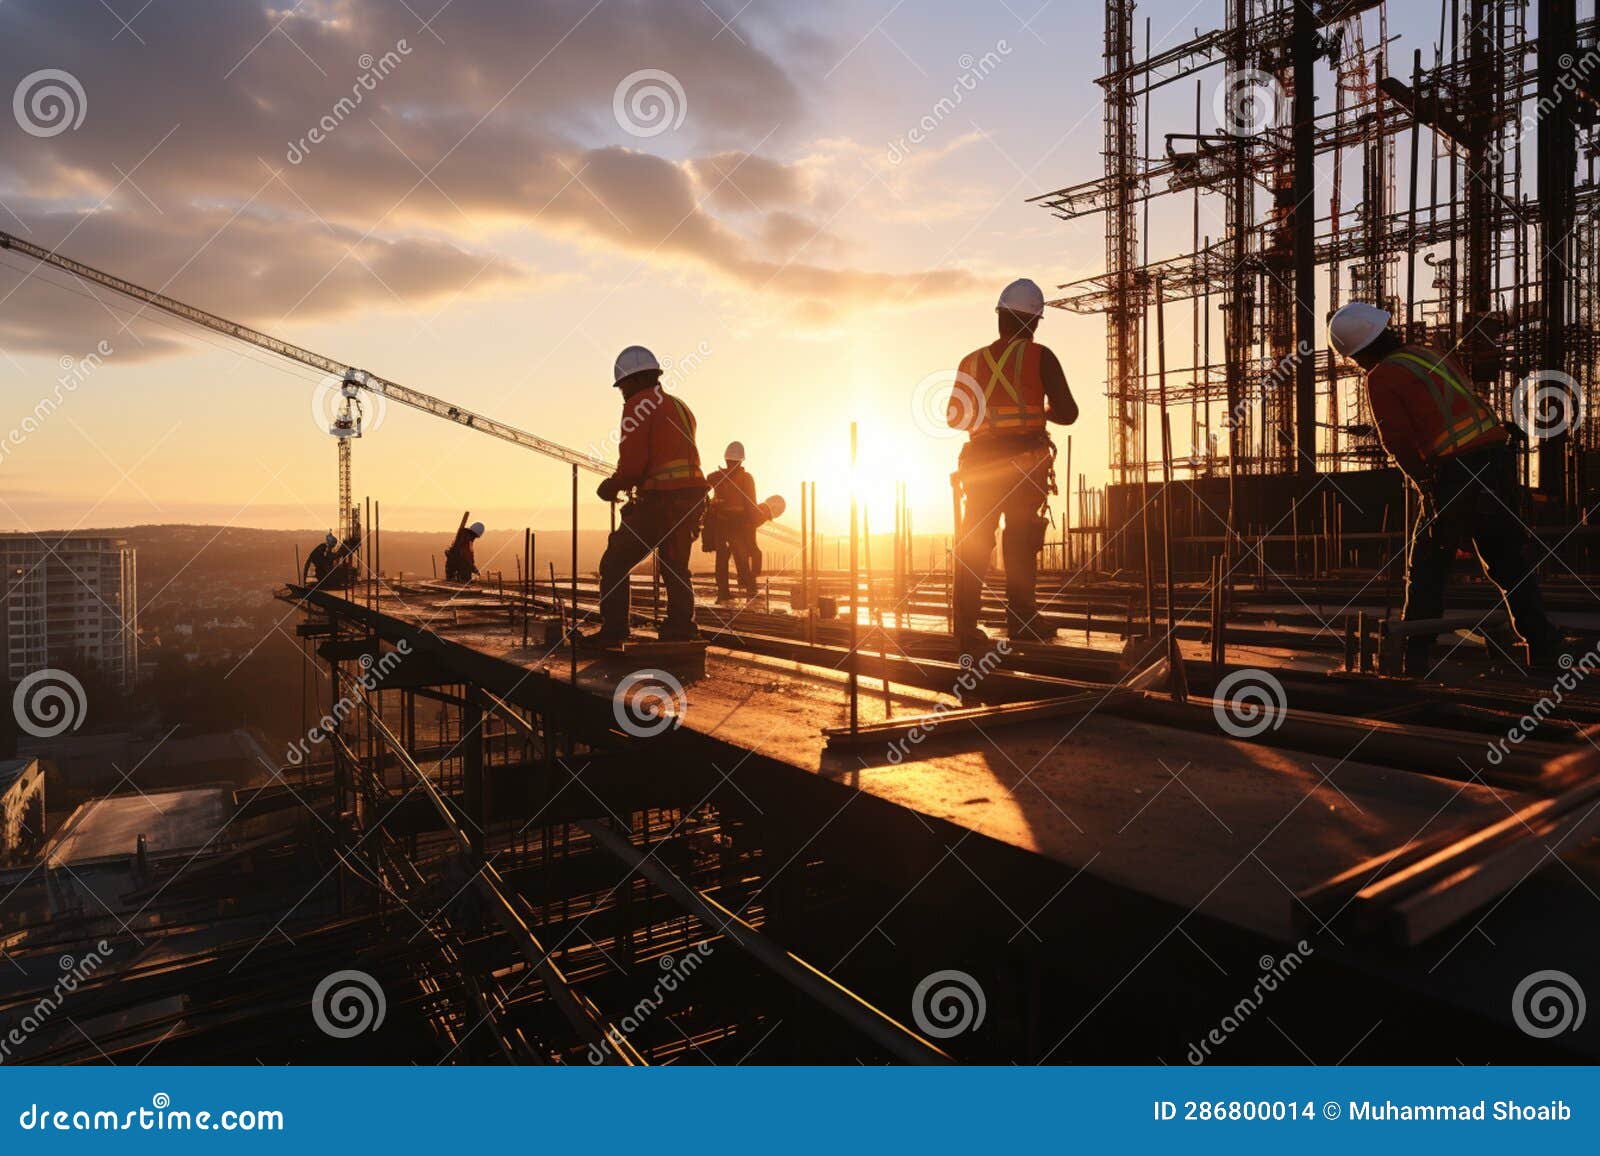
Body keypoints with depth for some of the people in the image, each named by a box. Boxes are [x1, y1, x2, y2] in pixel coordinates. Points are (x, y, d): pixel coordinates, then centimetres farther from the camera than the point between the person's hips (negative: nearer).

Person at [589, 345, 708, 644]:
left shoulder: (639, 404, -4)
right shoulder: (679, 406, 22)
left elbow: (632, 461, -14)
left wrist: (611, 485, 5)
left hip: (659, 501, -8)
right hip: (691, 496, 8)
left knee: (615, 564, 1)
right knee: (675, 566, 18)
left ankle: (613, 630, -1)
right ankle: (680, 628, 18)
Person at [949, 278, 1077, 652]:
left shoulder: (972, 361, 9)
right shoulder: (1039, 357, 0)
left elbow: (954, 418, 15)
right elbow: (1068, 413, -2)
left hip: (980, 462, 3)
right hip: (1025, 463, -3)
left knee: (973, 544, 5)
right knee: (1021, 540, 3)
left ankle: (966, 626, 3)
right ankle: (1020, 618, 1)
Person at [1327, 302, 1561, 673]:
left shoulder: (1380, 379, -5)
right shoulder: (1434, 354, 16)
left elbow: (1399, 443, -11)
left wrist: (1425, 484, 2)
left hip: (1454, 472, -6)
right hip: (1498, 459, 7)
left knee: (1427, 566, 5)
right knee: (1509, 560, 17)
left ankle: (1415, 654, 7)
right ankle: (1542, 644, 20)